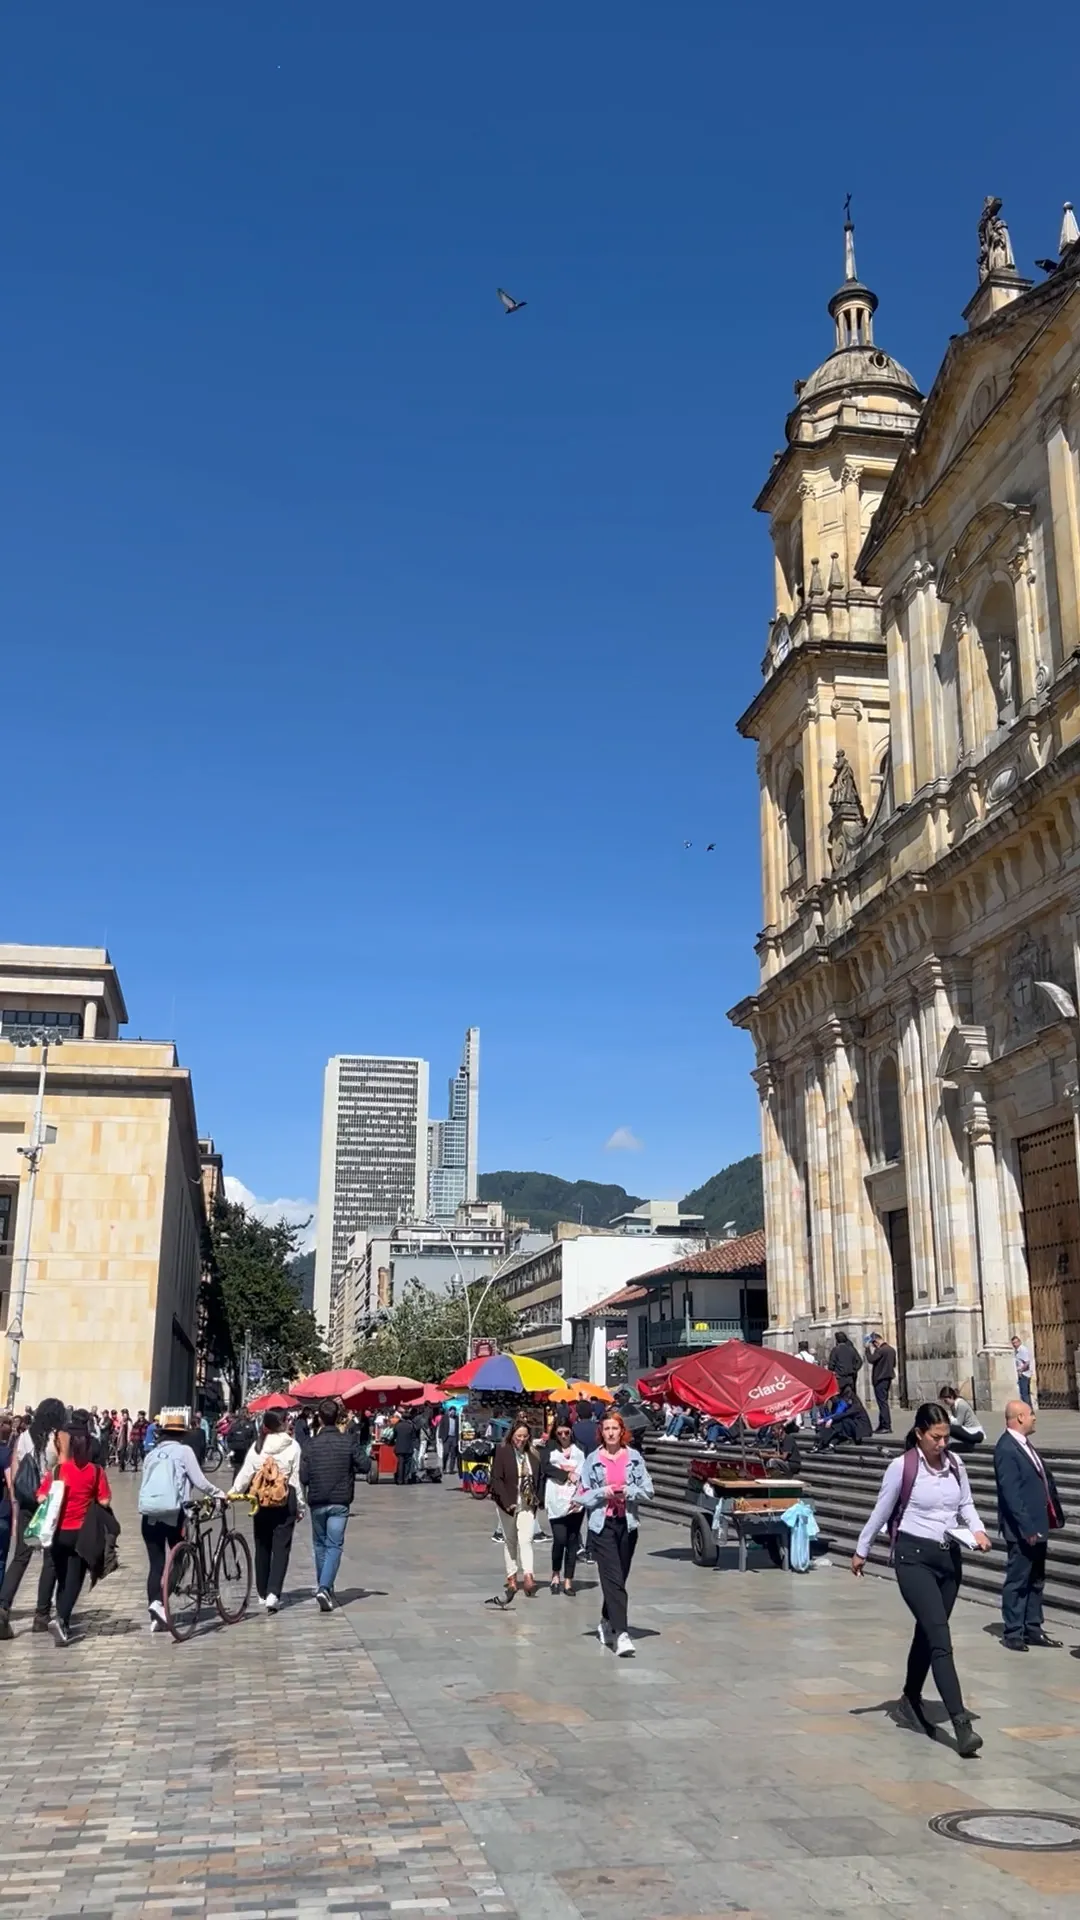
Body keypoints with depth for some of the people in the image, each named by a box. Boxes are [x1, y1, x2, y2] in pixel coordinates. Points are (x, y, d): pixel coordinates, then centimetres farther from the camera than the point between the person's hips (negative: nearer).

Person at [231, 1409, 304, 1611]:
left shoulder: (257, 1446, -3)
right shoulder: (292, 1446, -8)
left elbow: (245, 1473, -2)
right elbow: (297, 1478, -5)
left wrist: (233, 1493, 12)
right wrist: (300, 1506, 3)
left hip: (261, 1501, 2)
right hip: (285, 1502, -2)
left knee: (262, 1547, 15)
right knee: (281, 1548, 2)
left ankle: (263, 1594, 22)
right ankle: (273, 1594, -11)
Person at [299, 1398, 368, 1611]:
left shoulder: (311, 1444, -7)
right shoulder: (348, 1442, -7)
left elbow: (303, 1477, -10)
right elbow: (363, 1465, -5)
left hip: (317, 1502, 1)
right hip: (340, 1501, -1)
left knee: (319, 1544, 19)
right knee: (334, 1546, 0)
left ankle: (322, 1586, 28)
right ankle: (324, 1588, -17)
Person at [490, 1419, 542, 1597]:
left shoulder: (533, 1454, 6)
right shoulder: (502, 1451, -6)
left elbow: (538, 1478, 14)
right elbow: (496, 1478, -10)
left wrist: (537, 1498, 2)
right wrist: (507, 1502, -16)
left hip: (527, 1503, 1)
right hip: (508, 1503, -1)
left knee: (526, 1539, -11)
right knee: (510, 1540, 9)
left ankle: (527, 1576, -17)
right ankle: (512, 1578, 16)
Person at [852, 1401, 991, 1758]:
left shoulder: (955, 1465, 3)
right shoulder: (902, 1467, -11)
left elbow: (966, 1505, 14)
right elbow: (881, 1512, -1)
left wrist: (977, 1530, -7)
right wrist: (861, 1551, 8)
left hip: (949, 1557, 6)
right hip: (914, 1557, -6)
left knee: (928, 1634, 18)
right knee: (940, 1638, -15)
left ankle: (911, 1700, 39)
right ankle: (961, 1724, -19)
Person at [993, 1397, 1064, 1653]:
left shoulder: (1024, 1444, 10)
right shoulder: (1006, 1449, -19)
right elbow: (1011, 1493, -22)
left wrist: (1053, 1516, 9)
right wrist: (1027, 1528, -22)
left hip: (1037, 1526, 9)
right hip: (1022, 1530, -9)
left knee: (1035, 1581, 17)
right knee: (1017, 1581, 2)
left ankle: (1033, 1629, 27)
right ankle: (1013, 1633, 11)